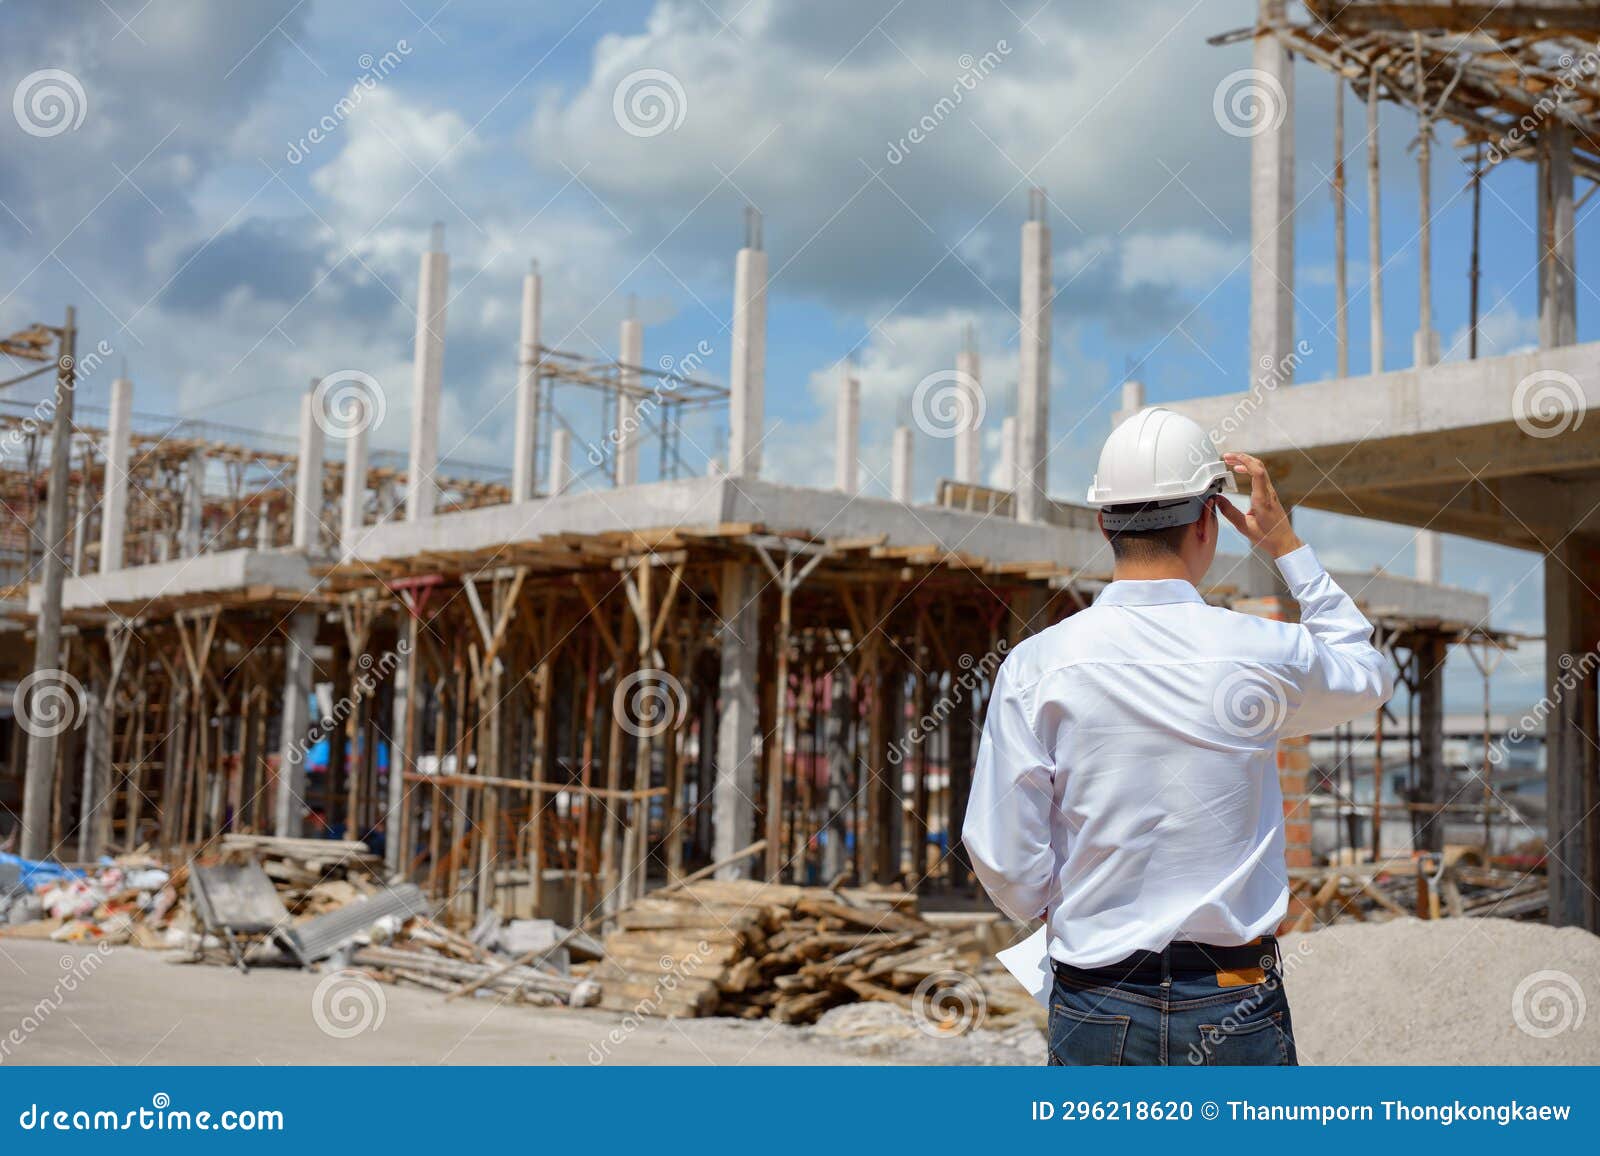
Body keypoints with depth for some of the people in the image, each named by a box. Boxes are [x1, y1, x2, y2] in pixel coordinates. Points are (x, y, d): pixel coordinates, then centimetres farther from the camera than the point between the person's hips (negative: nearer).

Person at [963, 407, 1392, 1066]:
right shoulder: (1264, 655, -8)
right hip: (1237, 1011, 0)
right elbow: (1368, 674, 16)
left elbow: (1004, 862, -8)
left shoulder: (1033, 666, -10)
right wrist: (1288, 547, 18)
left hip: (1095, 1009, 0)